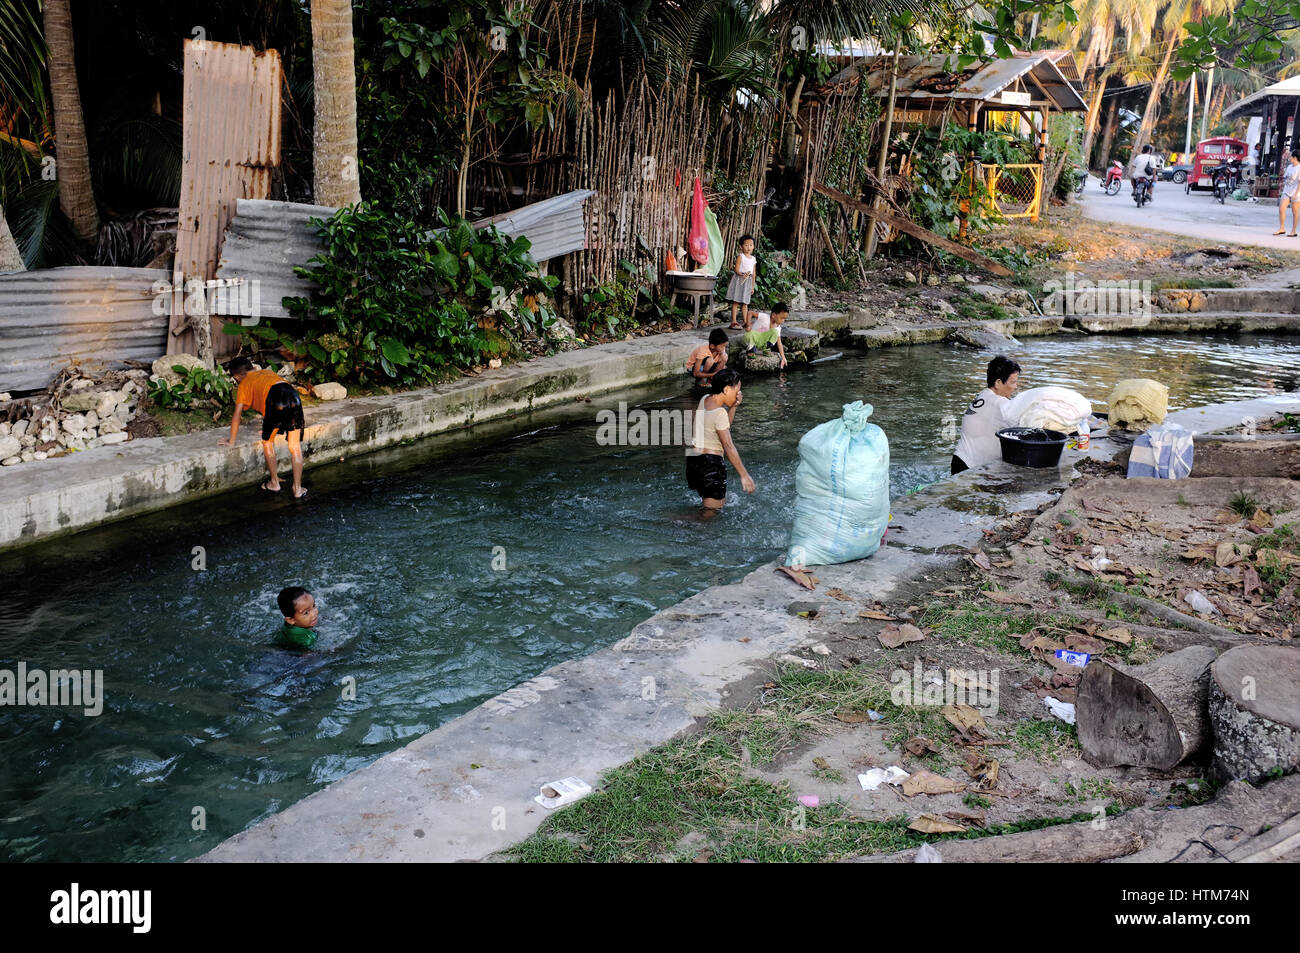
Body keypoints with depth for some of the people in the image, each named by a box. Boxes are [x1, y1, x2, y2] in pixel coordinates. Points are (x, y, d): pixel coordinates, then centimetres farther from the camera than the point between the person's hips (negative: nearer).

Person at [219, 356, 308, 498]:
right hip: (293, 396, 4)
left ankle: (274, 483, 28)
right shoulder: (268, 372, 40)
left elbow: (237, 415, 22)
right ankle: (297, 489, 16)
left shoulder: (243, 384, 25)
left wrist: (231, 441, 32)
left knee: (267, 443, 20)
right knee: (295, 447, 12)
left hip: (275, 400, -4)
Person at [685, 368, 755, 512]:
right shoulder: (719, 412, -17)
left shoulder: (705, 399, 8)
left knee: (721, 501, 22)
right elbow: (728, 446, -21)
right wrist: (744, 475, -19)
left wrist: (733, 407, 5)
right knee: (712, 511, -7)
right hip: (710, 461, -10)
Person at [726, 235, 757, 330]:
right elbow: (736, 269, -13)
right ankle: (733, 322, -4)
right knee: (735, 302, -4)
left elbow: (754, 273, 15)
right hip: (739, 281, -5)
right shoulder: (740, 256, -5)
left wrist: (752, 286, 14)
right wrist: (742, 275, -32)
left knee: (745, 303, 11)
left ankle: (746, 323, 15)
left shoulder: (753, 259, 12)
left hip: (748, 282, 5)